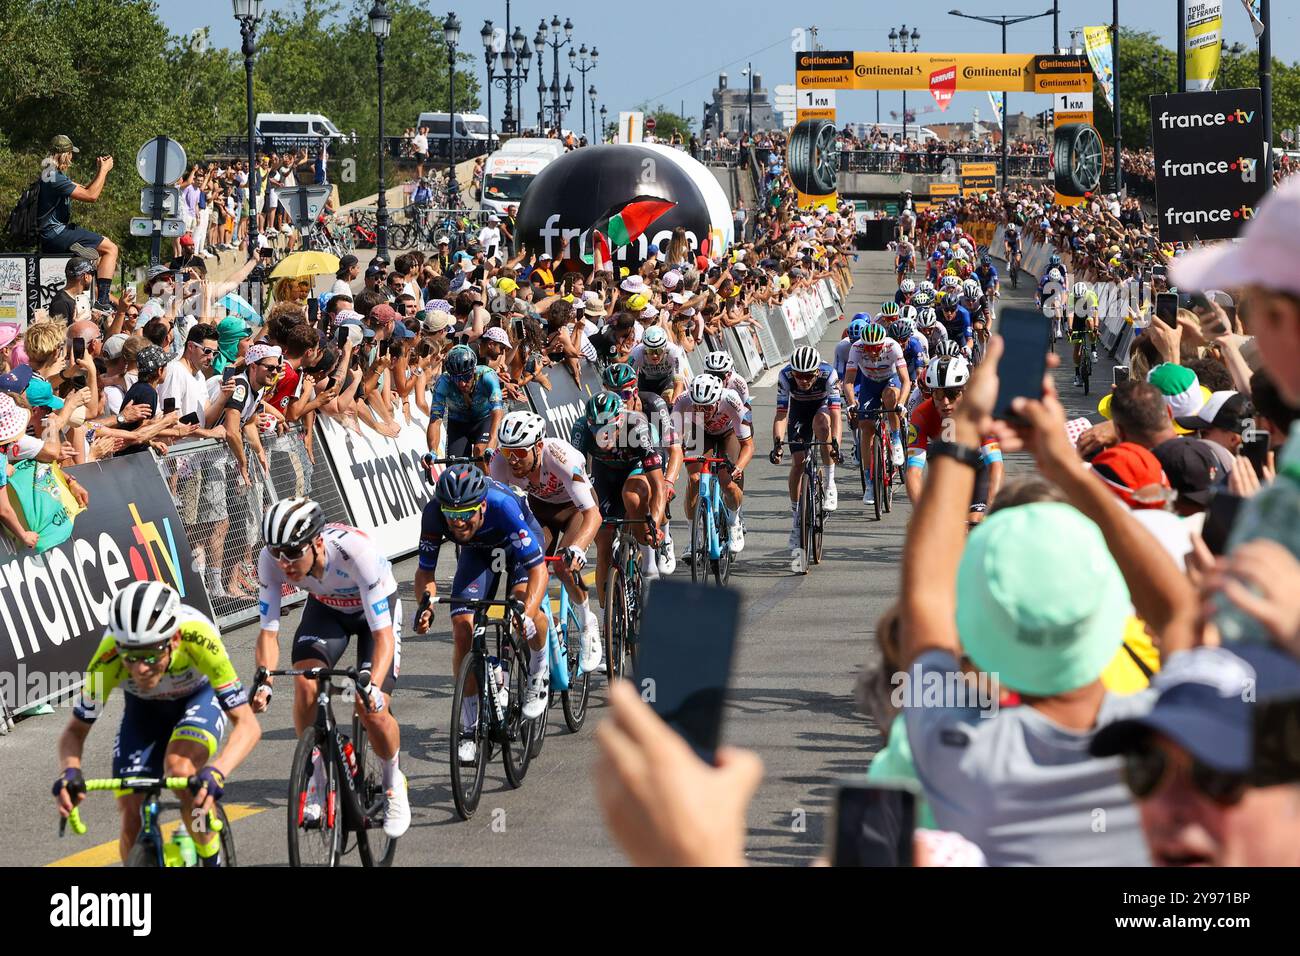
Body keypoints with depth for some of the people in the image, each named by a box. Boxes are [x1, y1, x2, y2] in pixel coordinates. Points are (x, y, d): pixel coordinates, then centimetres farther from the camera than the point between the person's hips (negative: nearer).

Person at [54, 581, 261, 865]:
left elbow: (247, 724, -38)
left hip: (201, 696, -2)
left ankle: (212, 860, -8)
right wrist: (70, 770, -45)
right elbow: (75, 730, -23)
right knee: (132, 815, -11)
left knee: (180, 769, -31)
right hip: (145, 707, 2)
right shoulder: (109, 655, -36)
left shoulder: (196, 636, -41)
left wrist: (217, 772, -56)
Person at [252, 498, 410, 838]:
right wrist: (264, 679, -44)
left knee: (372, 708, -18)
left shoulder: (357, 550, -41)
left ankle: (393, 781, 13)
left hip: (376, 608, -3)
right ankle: (316, 785, -5)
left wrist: (372, 684, -56)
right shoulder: (271, 560, -30)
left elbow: (382, 633, -40)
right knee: (305, 684, -24)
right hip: (325, 607, 3)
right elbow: (268, 631, -24)